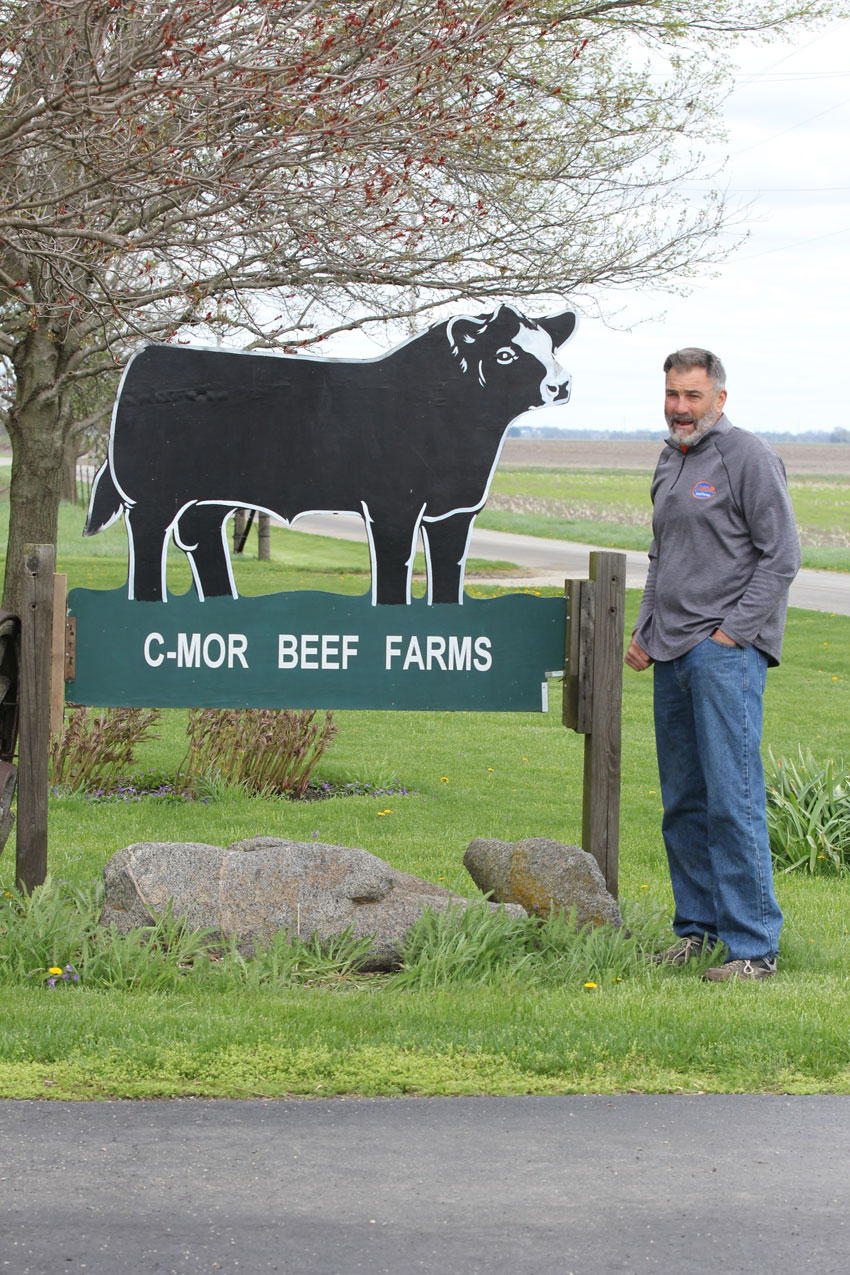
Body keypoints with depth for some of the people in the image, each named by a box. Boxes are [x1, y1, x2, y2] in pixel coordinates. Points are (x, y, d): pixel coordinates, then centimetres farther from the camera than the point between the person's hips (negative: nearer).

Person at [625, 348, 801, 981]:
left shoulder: (748, 456, -6)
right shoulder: (670, 462, 18)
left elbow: (781, 555, -10)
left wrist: (733, 632, -14)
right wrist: (646, 630, 17)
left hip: (727, 651, -8)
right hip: (673, 655, 8)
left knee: (732, 798, -12)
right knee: (682, 804, 11)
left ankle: (754, 945, -10)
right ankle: (697, 927, 19)